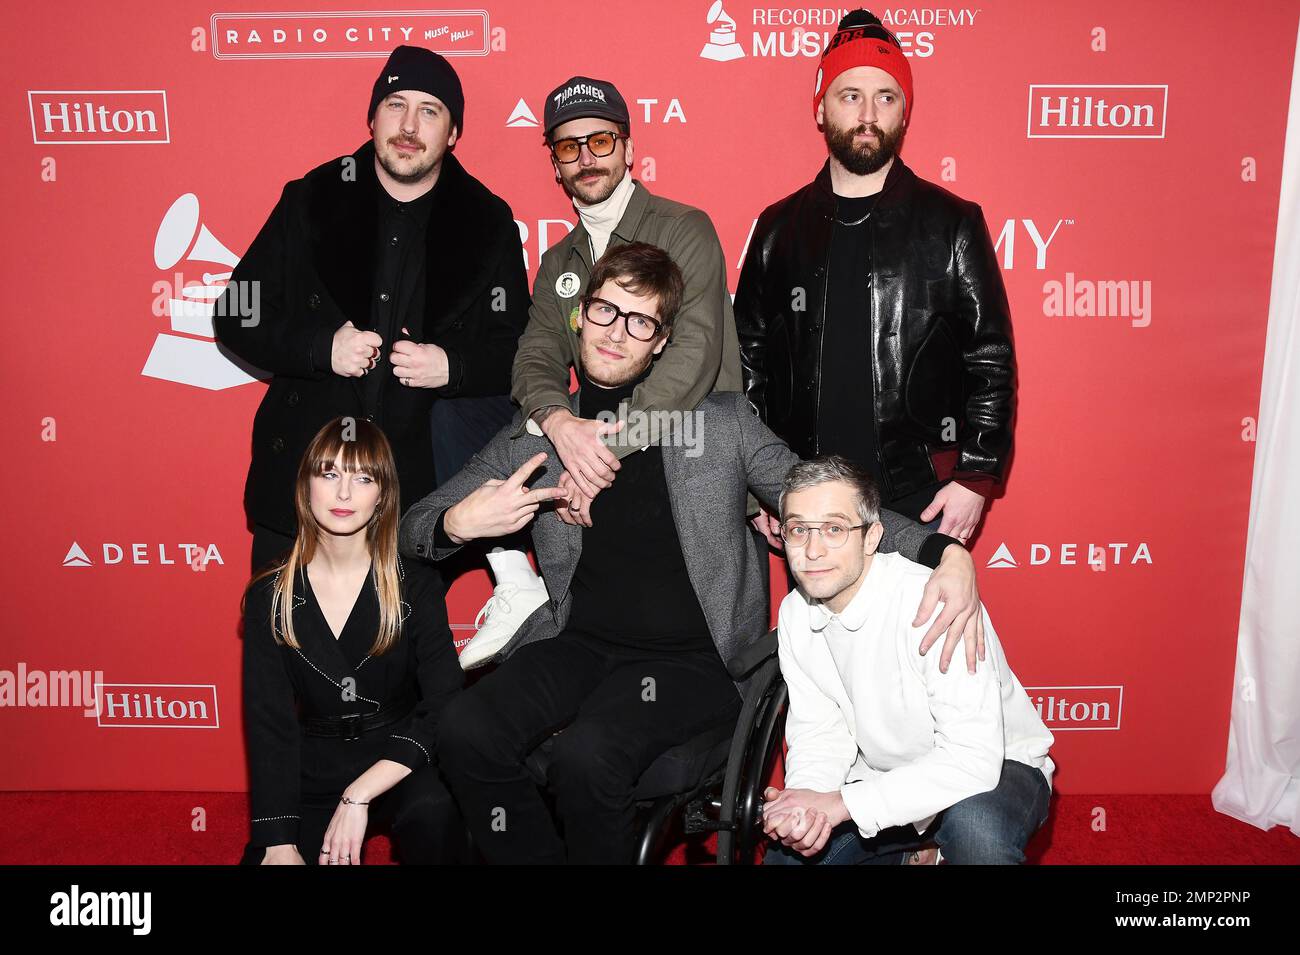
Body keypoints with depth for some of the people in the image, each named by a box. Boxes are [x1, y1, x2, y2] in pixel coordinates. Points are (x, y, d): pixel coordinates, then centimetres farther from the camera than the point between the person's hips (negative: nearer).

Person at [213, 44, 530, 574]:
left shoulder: (487, 222, 3)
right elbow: (236, 317, 7)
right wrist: (322, 347, -11)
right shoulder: (310, 202, 5)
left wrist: (452, 367, -14)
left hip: (424, 482, -1)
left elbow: (518, 348, 6)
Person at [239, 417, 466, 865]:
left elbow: (444, 705, -14)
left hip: (398, 766, -2)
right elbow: (267, 723, -5)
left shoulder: (417, 586, -5)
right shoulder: (269, 597, -1)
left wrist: (359, 796, -24)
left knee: (433, 808, -33)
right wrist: (279, 845, -16)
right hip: (312, 776, 3)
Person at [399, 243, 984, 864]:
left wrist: (946, 552, -14)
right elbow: (413, 529, 14)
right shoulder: (532, 437, 8)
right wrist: (458, 524, -12)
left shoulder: (722, 421, 3)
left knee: (586, 755, -29)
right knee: (465, 733, -23)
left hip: (691, 657, -2)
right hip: (579, 643, 3)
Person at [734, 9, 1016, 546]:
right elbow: (748, 358, 8)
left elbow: (992, 362, 1)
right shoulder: (779, 227, 6)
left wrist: (976, 479, -7)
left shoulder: (951, 224, 1)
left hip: (920, 502, -1)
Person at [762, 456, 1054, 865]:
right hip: (883, 777, 7)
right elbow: (818, 732, -1)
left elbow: (973, 758, -33)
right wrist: (807, 804, -23)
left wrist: (839, 803, -35)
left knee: (976, 828, -38)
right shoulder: (794, 615, -7)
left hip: (993, 769, -7)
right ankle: (909, 854, 22)